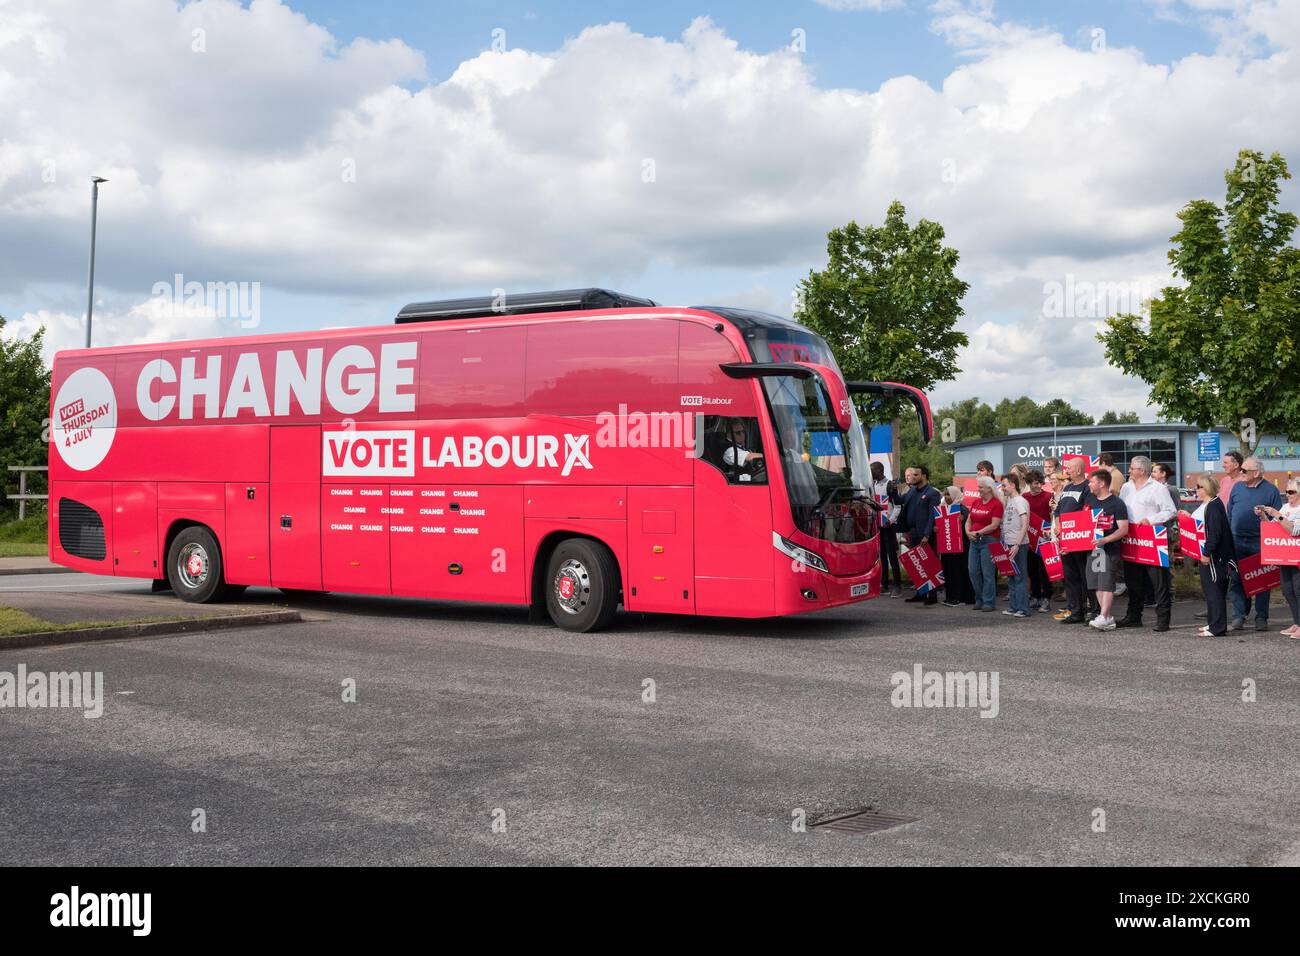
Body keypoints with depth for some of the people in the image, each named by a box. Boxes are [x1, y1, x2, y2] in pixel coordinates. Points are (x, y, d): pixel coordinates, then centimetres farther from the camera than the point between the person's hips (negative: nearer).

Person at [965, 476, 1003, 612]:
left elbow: (994, 525, -15)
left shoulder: (996, 504, -8)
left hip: (988, 540, -7)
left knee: (987, 573, -5)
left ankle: (989, 602, 3)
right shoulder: (976, 503, 14)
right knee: (973, 571, 6)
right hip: (974, 541, 7)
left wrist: (978, 532, -12)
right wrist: (968, 532, -2)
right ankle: (979, 600, 19)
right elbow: (969, 521, 18)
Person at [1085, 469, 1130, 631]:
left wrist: (1105, 540, -25)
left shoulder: (1117, 503, -8)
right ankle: (1109, 618, 14)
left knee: (1106, 583, -11)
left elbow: (1124, 529, -13)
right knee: (1097, 584, 7)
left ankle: (1103, 618, -14)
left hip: (1110, 548, -7)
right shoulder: (1090, 499, 12)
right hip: (1092, 547, 7)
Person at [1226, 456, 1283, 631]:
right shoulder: (1237, 487, 8)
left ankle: (1261, 618, 12)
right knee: (1237, 579, 2)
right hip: (1237, 541, 3)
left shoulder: (1270, 490, -2)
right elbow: (1229, 513, 13)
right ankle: (1239, 615, 9)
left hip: (1260, 543, -3)